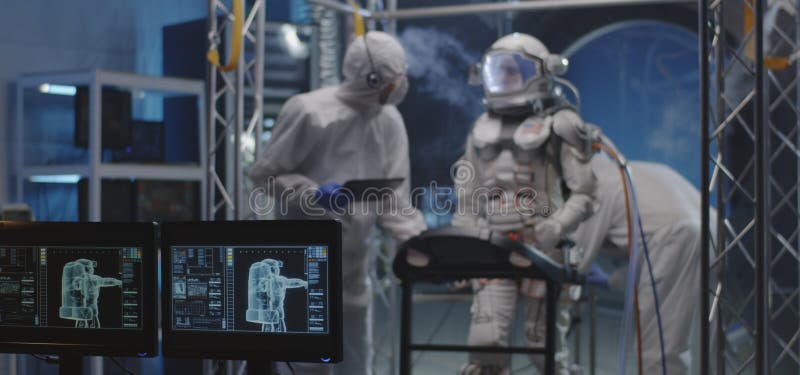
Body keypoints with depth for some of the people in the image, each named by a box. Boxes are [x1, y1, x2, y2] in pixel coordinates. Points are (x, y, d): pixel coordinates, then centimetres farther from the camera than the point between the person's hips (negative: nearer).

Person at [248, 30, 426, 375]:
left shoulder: (390, 121, 0)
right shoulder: (310, 112, -16)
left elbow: (393, 198, 0)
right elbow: (264, 173, -10)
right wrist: (315, 193, -23)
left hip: (352, 259, 5)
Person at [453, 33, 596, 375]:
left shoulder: (560, 125, 1)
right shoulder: (483, 129, 17)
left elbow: (584, 194, -4)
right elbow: (468, 202, 21)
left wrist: (557, 225, -20)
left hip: (541, 247, -4)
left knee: (543, 342, 2)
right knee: (485, 341, -8)